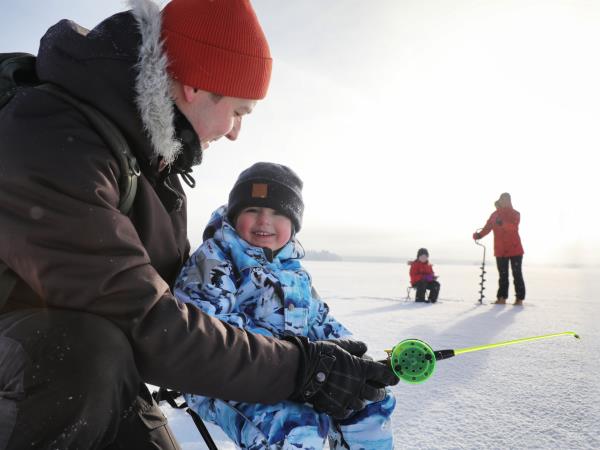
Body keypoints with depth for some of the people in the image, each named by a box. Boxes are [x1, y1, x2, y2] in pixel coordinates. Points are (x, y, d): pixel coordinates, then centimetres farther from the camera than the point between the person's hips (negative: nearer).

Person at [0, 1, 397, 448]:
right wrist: (300, 369, -28)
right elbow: (144, 322, -34)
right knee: (85, 359, -36)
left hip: (96, 363, 7)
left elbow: (175, 275, 7)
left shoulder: (155, 154, 0)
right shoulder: (52, 145, -30)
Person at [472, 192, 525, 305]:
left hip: (515, 249, -3)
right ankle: (502, 297, 12)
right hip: (500, 250, 3)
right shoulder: (495, 215, 8)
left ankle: (519, 298, 5)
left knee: (517, 274, -1)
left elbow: (513, 226, -23)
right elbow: (487, 228, -2)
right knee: (503, 275, 7)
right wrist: (479, 235, -21)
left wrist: (502, 223, -41)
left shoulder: (515, 214, -3)